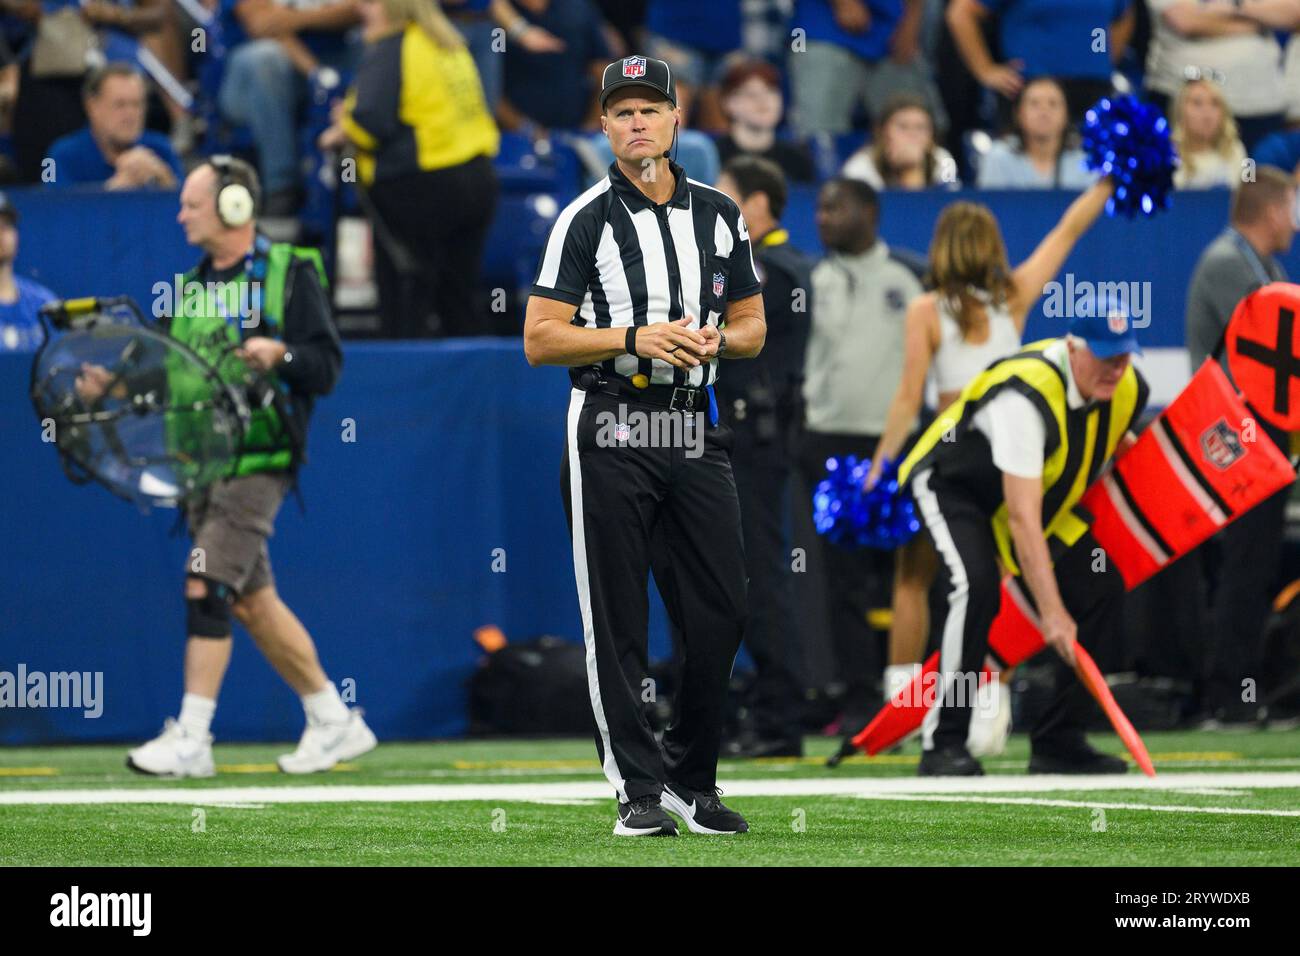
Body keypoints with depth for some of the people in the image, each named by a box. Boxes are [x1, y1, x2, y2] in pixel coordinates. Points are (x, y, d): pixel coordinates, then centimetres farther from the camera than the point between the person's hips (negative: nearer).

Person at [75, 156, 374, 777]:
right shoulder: (191, 287, 16)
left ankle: (191, 738, -14)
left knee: (205, 585, -15)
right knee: (251, 599, 10)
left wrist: (280, 355, -28)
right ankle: (333, 721, 20)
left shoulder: (288, 273, -5)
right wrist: (112, 383, -2)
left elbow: (326, 365, -9)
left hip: (257, 462, -8)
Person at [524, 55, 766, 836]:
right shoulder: (586, 220, -2)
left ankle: (694, 780, 17)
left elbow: (753, 328, 16)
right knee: (617, 620, -2)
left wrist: (717, 339, -7)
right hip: (611, 433, -4)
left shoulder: (720, 215, 11)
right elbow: (540, 340, -5)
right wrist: (635, 339, -17)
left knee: (722, 613, 3)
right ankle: (640, 788, 2)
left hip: (697, 433, 4)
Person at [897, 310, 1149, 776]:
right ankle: (942, 744, -25)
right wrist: (1051, 611, -45)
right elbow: (1021, 517, -42)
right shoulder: (1026, 395, -39)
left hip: (1042, 494, 8)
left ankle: (1058, 741, 4)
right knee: (976, 583, -31)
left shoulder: (1128, 390, -15)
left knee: (1101, 584, -5)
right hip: (949, 483, -8)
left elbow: (1115, 444, 14)